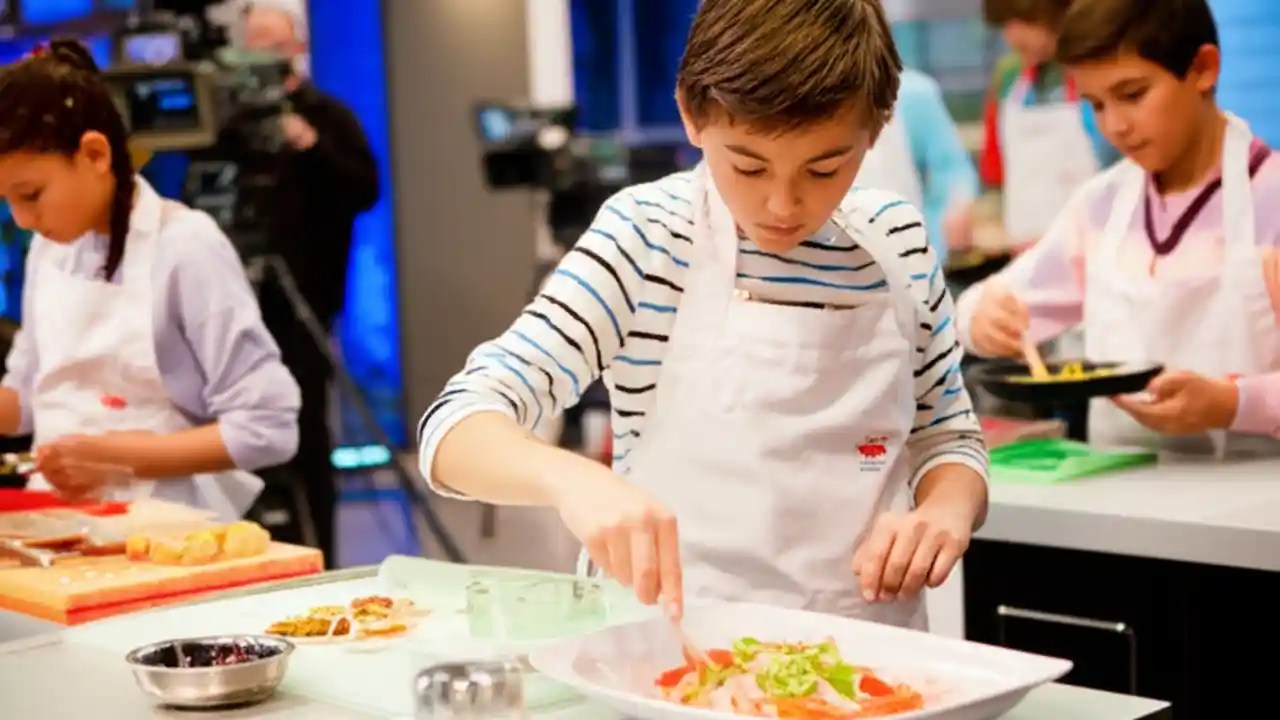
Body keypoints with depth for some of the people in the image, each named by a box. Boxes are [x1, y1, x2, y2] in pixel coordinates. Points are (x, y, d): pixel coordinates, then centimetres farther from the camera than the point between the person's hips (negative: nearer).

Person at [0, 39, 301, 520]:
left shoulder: (186, 249, -11)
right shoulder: (48, 248, 8)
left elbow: (267, 429, -14)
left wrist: (118, 458, -17)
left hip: (167, 525, -4)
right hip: (60, 514, 4)